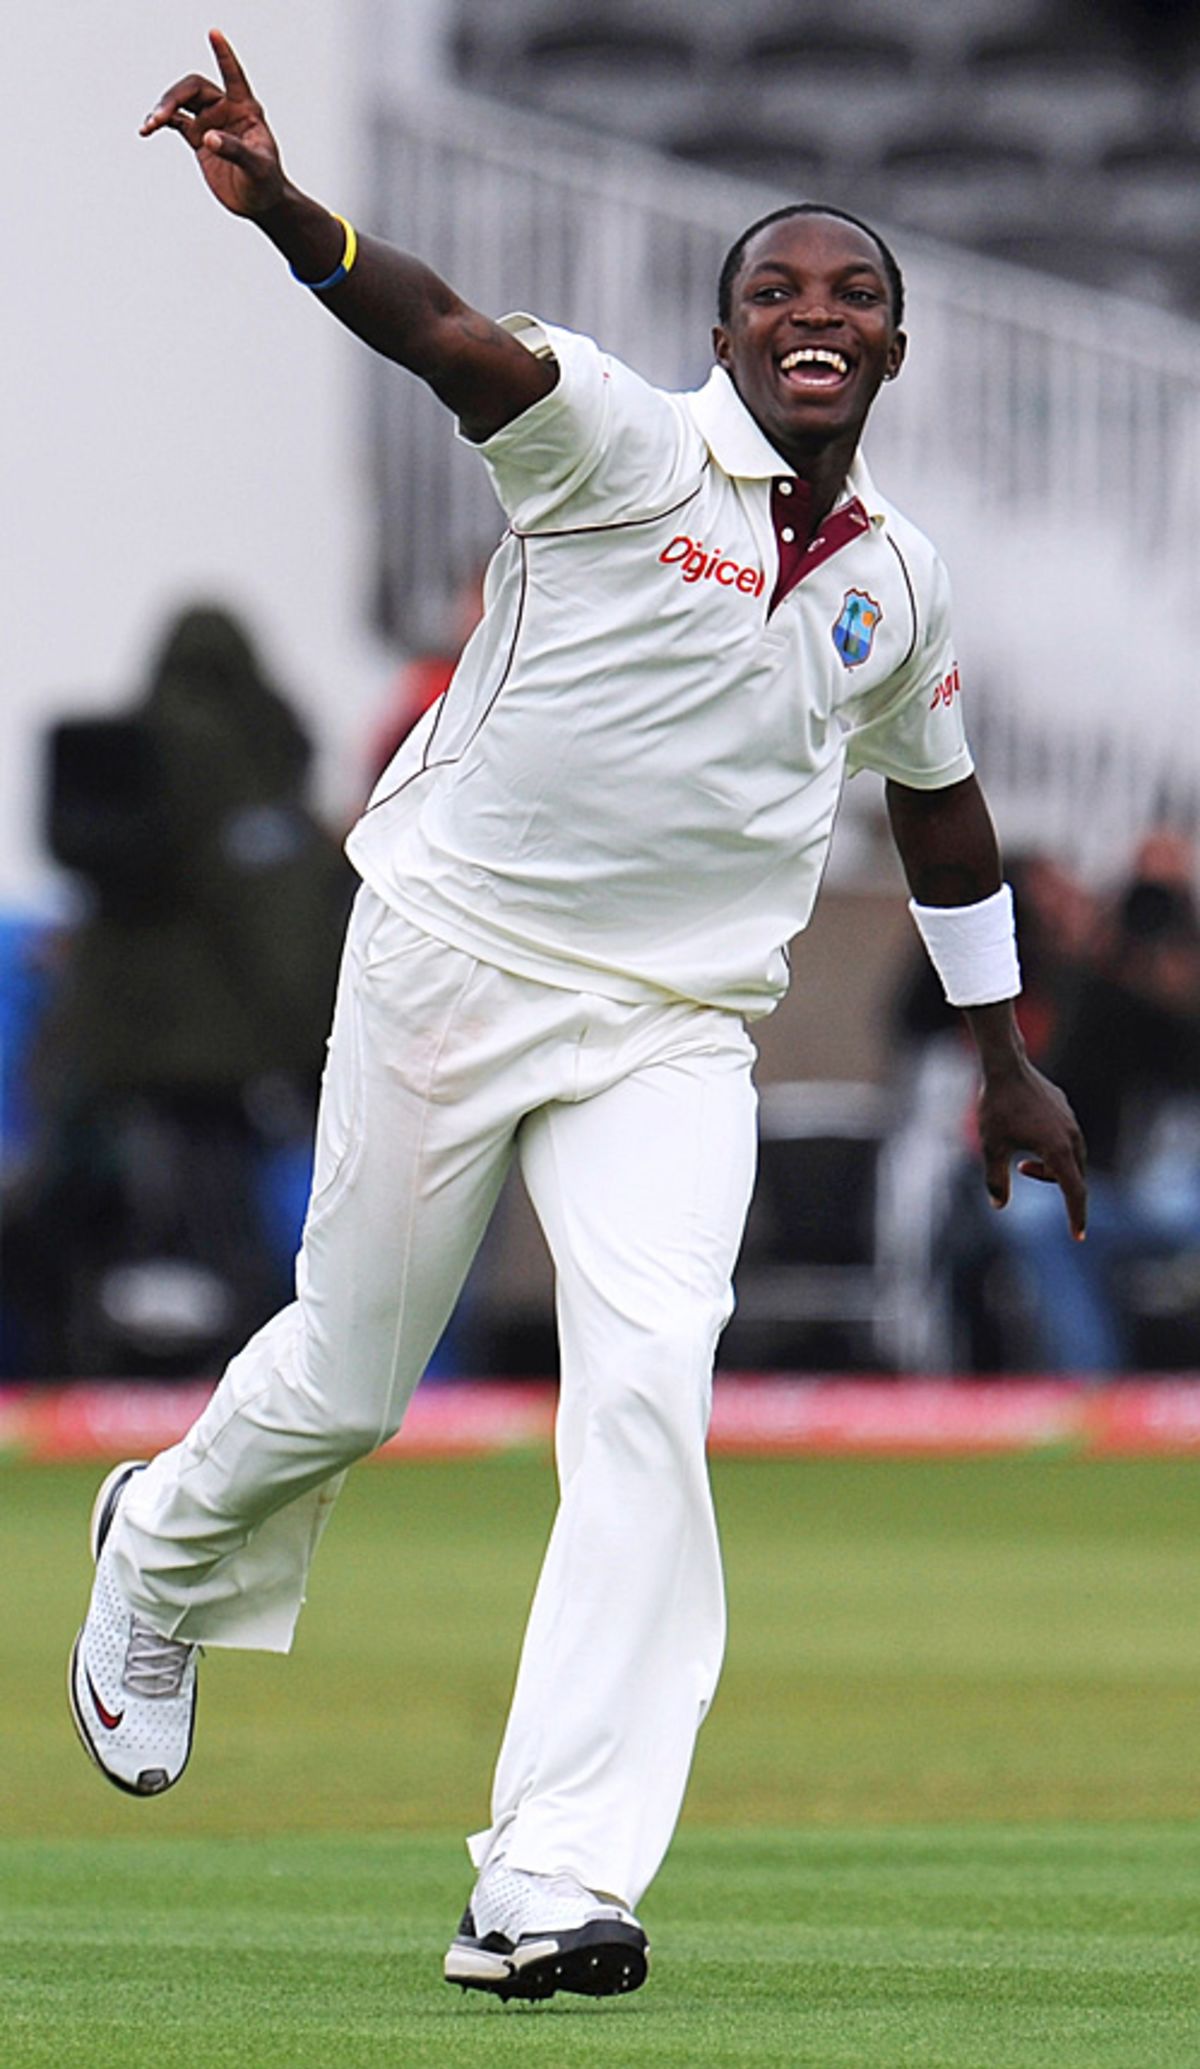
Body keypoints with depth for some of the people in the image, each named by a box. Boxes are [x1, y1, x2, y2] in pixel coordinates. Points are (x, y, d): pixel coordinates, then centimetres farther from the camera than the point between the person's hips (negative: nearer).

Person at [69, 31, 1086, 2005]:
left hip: (675, 1032, 3)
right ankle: (165, 1552, 45)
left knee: (648, 1392, -17)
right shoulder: (626, 448, -8)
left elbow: (939, 805, 25)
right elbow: (450, 334, -27)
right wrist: (280, 210, -45)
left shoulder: (896, 581, 8)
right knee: (346, 1380, 8)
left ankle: (550, 1883, -20)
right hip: (452, 956, -3)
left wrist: (1005, 1060, 29)